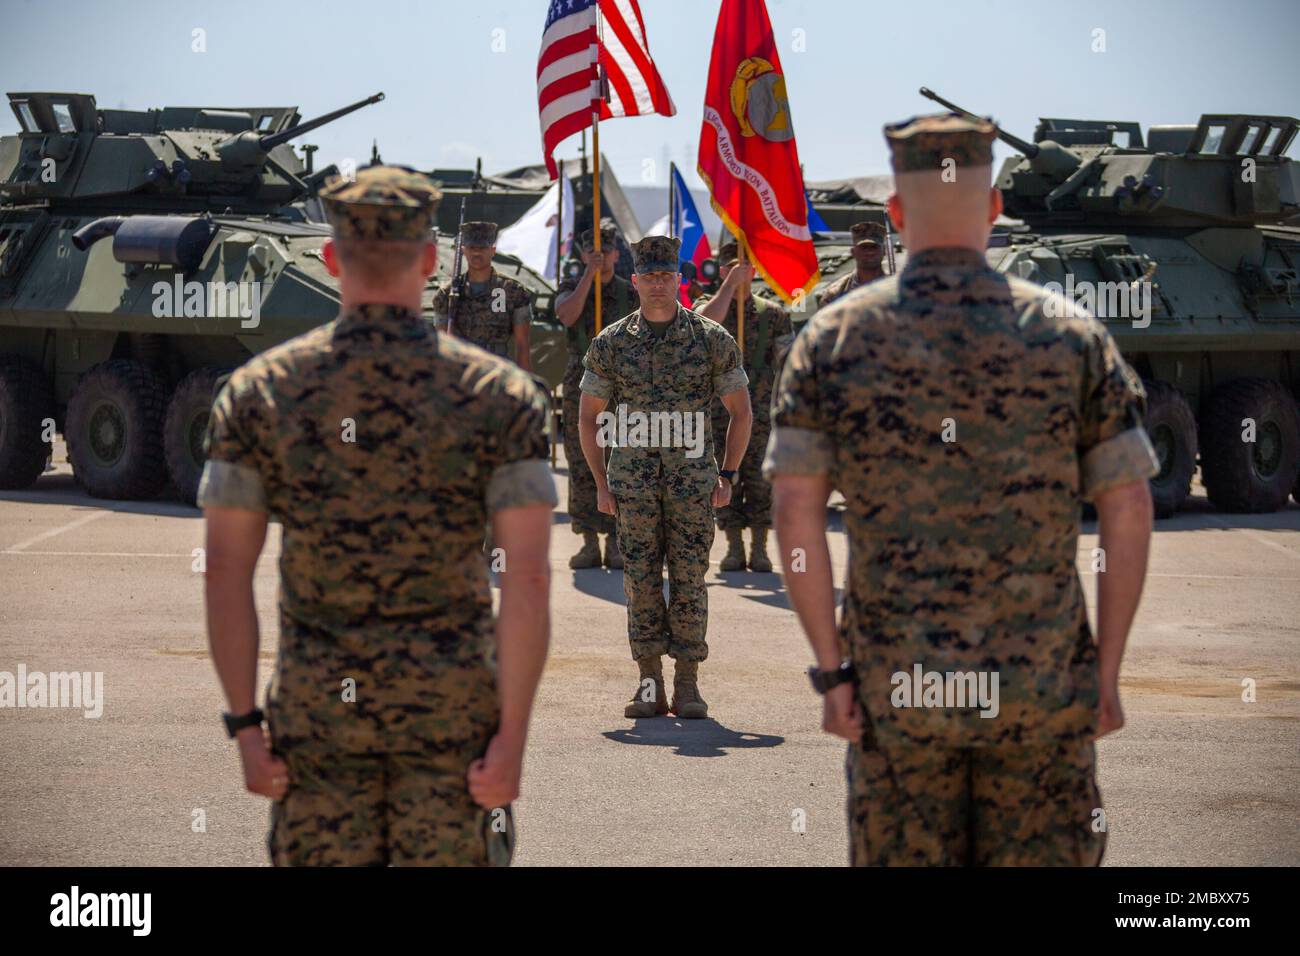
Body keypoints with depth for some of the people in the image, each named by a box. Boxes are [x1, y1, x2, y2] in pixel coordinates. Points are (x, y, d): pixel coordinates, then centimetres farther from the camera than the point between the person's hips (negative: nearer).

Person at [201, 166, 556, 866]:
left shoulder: (257, 390, -4)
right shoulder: (501, 393, -7)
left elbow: (225, 572, -6)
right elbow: (528, 578, -14)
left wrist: (244, 726, -1)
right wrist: (512, 735, -10)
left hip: (319, 704, 1)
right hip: (449, 702, -1)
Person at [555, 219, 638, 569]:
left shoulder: (631, 293, 6)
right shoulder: (570, 288, 7)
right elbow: (567, 315, -16)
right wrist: (590, 274, -17)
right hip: (581, 386, 1)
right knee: (582, 468, 1)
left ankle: (615, 543, 2)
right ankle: (589, 542, 6)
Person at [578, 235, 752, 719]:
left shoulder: (712, 340, 0)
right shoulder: (610, 344, 3)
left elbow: (741, 411, 7)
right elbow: (588, 416, 10)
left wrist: (727, 477, 0)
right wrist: (601, 484, 3)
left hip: (693, 480, -1)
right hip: (633, 482, 1)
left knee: (689, 581, -1)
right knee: (641, 582, 1)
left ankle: (687, 685, 5)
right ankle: (649, 685, 7)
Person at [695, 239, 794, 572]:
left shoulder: (772, 312, 8)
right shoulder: (708, 304, 7)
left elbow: (787, 360, 5)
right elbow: (708, 319, -19)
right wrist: (731, 282, -15)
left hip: (761, 411, 0)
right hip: (719, 410, 0)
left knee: (759, 481, -2)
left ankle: (759, 548, 3)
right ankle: (734, 547, 7)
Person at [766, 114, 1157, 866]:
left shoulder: (834, 339, -1)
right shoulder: (1072, 334, -1)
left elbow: (796, 513, -6)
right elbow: (1129, 512, -3)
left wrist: (831, 667, -1)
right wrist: (1108, 671, 3)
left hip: (898, 690, 0)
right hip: (1039, 688, 0)